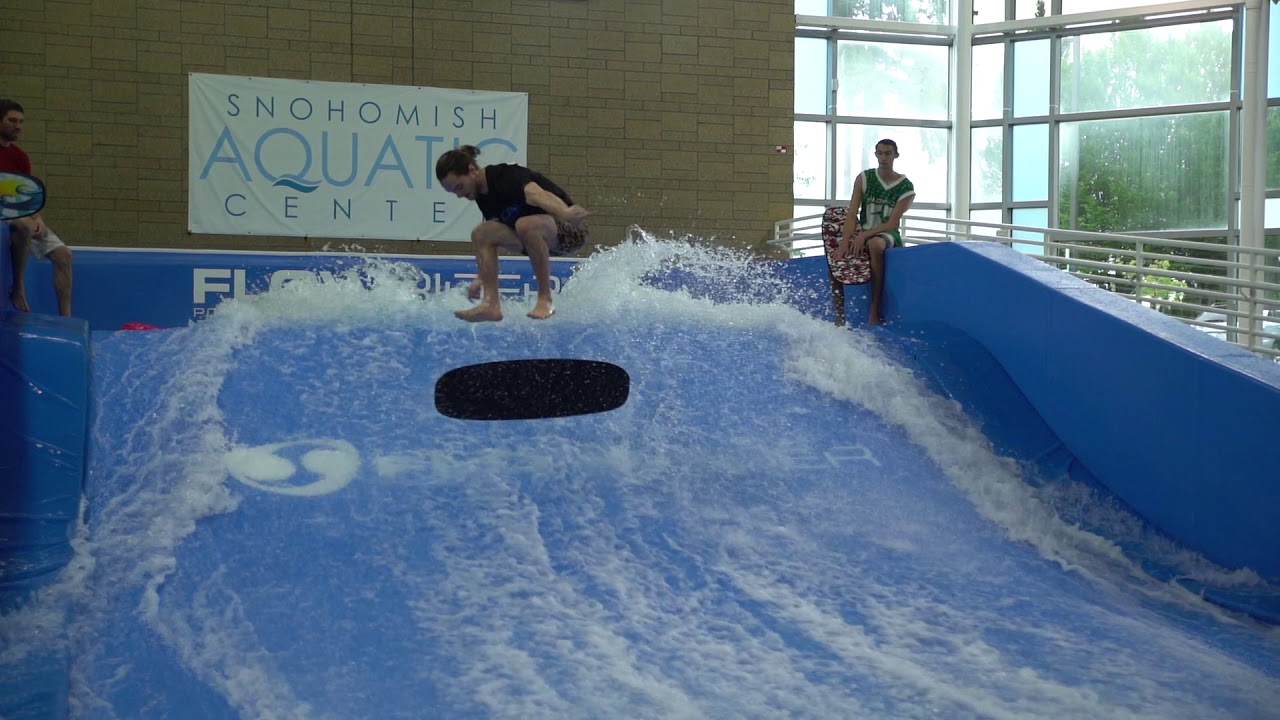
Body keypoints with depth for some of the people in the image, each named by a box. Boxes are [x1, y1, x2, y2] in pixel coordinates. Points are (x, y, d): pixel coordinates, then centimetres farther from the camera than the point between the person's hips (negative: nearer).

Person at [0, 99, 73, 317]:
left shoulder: (20, 156, 14)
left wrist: (38, 218, -8)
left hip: (23, 217, 7)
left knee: (63, 254, -6)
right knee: (25, 225, -38)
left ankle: (65, 317, -7)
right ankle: (18, 288, -23)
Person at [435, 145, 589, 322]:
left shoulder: (505, 177, -22)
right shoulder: (482, 196, 5)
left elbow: (536, 194, -43)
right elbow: (493, 237, 17)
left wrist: (565, 213, -62)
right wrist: (481, 277, 14)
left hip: (569, 230, -8)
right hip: (535, 237, 8)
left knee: (525, 225, -37)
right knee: (481, 234, -8)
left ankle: (545, 299, -25)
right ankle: (491, 304, -14)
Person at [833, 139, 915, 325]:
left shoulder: (905, 188, -5)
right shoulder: (864, 179, 2)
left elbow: (891, 223, -11)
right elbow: (852, 215, -5)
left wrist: (864, 235, -23)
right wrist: (844, 242, -19)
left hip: (887, 234, -4)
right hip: (862, 232, 4)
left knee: (875, 244, -40)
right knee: (836, 257, -24)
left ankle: (875, 310, -36)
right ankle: (839, 315, -10)